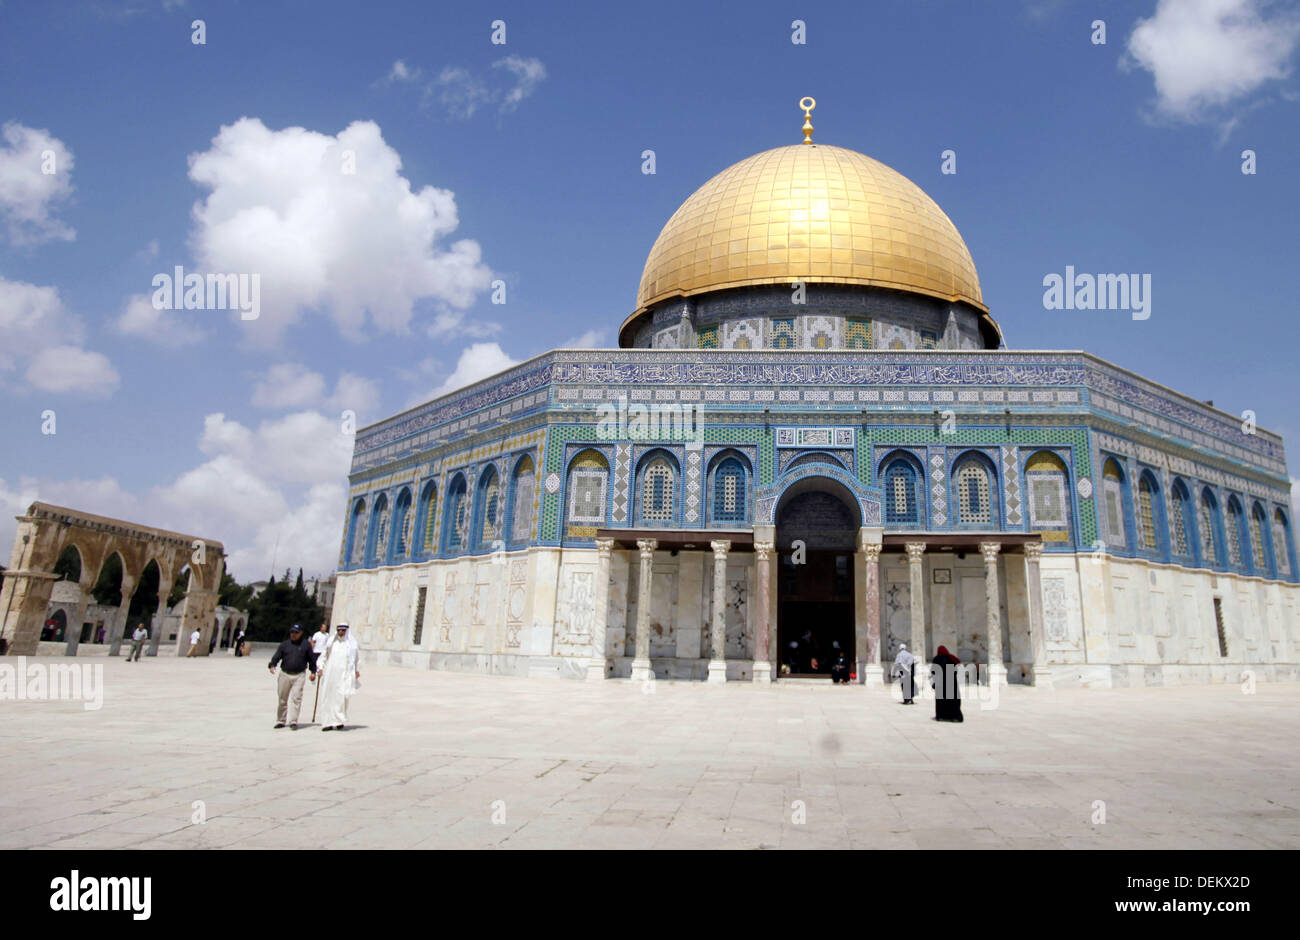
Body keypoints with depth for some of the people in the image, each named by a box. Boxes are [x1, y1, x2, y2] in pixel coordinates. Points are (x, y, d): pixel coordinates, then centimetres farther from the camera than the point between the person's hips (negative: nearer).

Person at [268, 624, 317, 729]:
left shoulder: (306, 645, 6)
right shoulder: (284, 644, 8)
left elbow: (312, 659, 11)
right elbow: (276, 656, 1)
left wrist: (313, 672, 9)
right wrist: (272, 665, -17)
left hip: (299, 675, -2)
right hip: (285, 674, 2)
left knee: (296, 698, -10)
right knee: (283, 699, 9)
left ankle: (293, 721, -8)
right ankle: (280, 721, 22)